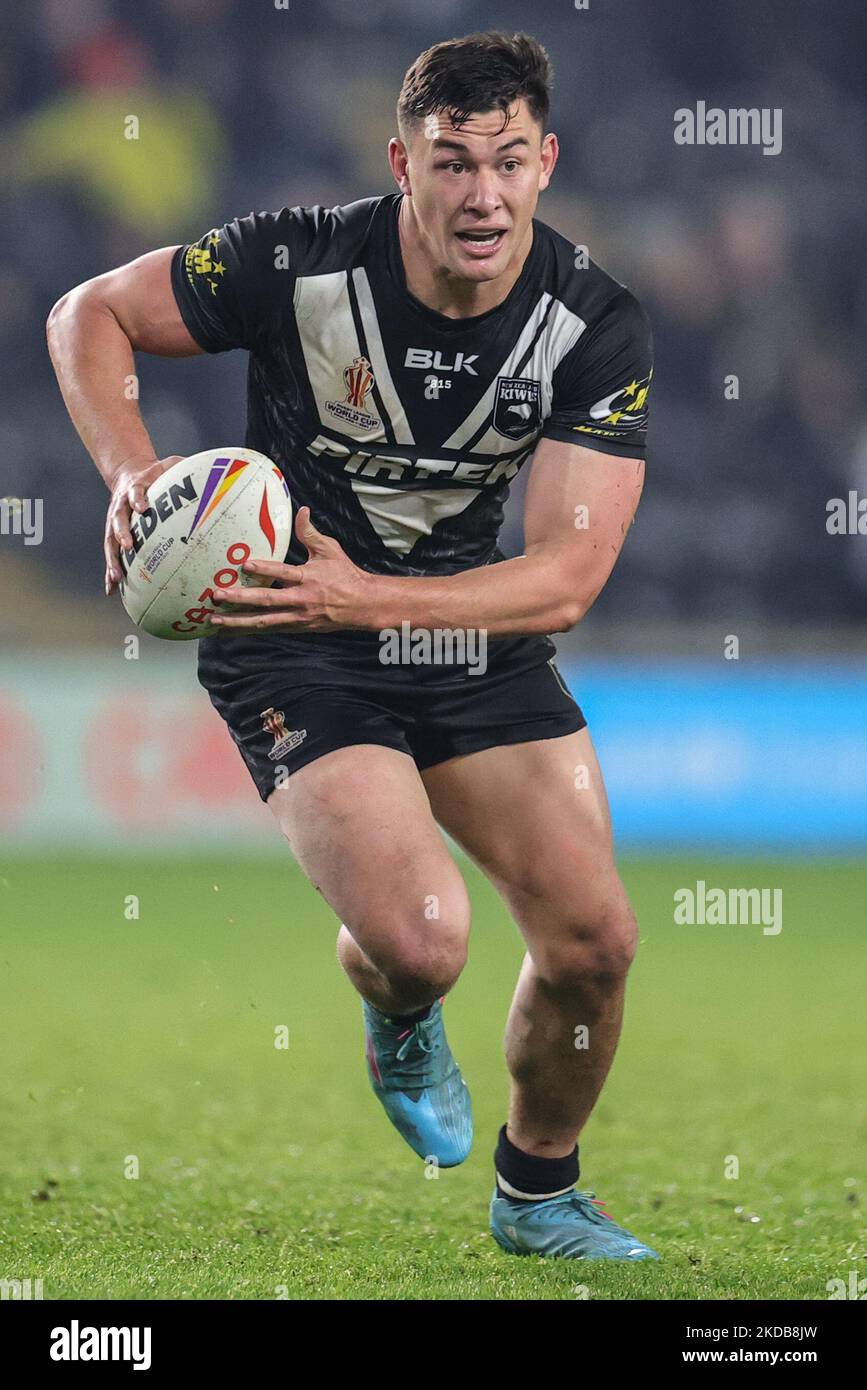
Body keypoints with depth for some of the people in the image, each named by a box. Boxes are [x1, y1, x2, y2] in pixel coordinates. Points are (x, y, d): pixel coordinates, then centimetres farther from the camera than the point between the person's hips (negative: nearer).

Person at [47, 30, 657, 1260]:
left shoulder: (598, 327, -14)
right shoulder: (299, 264, -21)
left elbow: (567, 577, -19)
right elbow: (91, 313, -6)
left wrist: (368, 598, -33)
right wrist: (132, 469, -25)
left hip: (478, 635, 4)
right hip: (293, 650, -4)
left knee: (594, 938, -3)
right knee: (420, 943, -23)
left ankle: (537, 1193, 27)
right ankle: (399, 1027, 18)